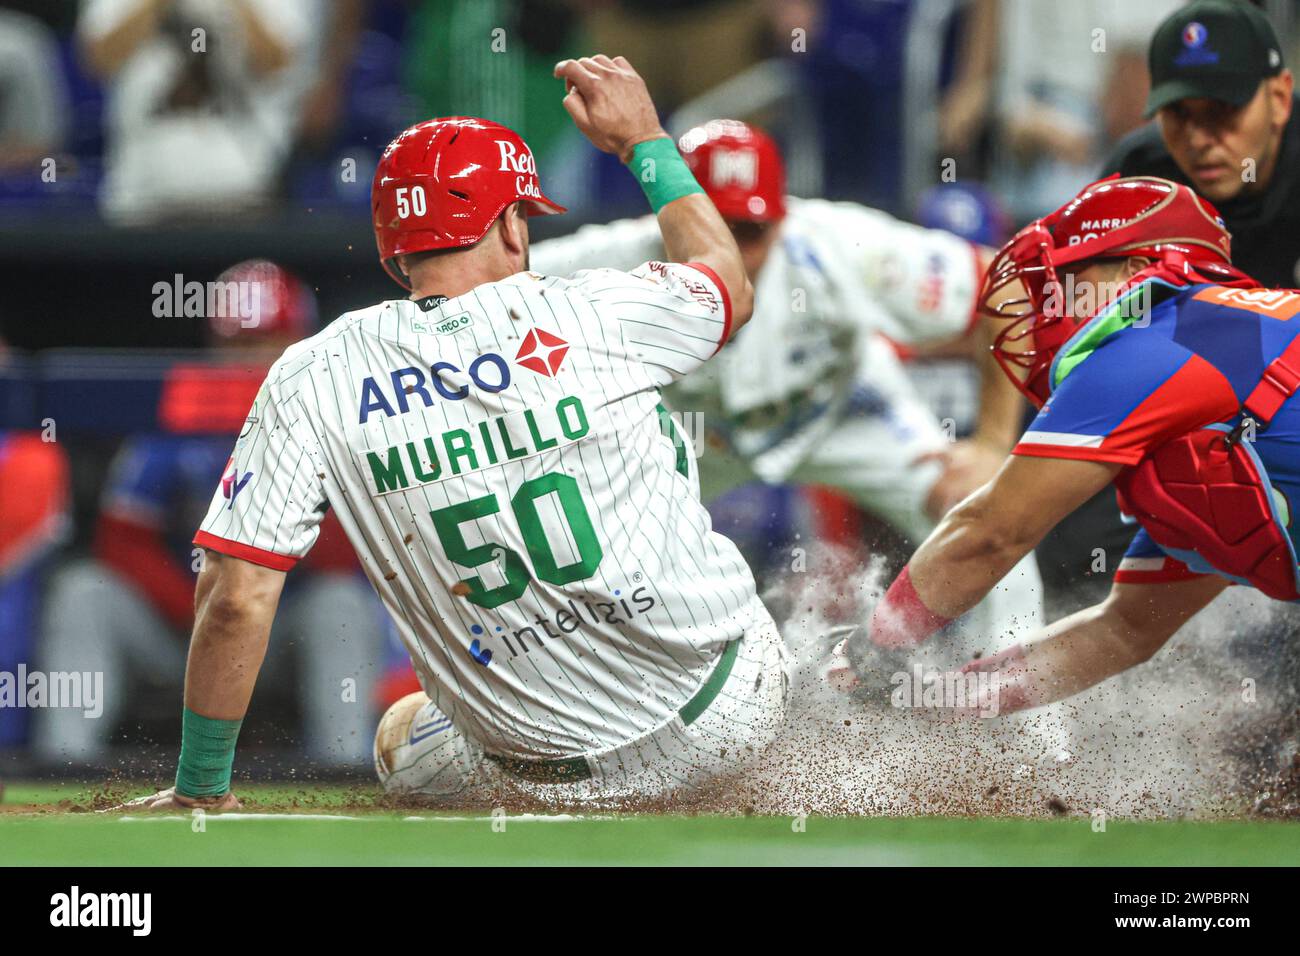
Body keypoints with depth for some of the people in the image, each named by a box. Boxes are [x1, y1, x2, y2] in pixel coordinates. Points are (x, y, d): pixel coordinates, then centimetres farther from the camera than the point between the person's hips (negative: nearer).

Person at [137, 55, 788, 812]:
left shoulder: (315, 380, -8)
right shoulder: (593, 316, -10)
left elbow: (235, 600, -11)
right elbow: (731, 283, 14)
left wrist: (202, 790, -1)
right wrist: (646, 141, 26)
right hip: (733, 719, -2)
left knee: (406, 744, 35)